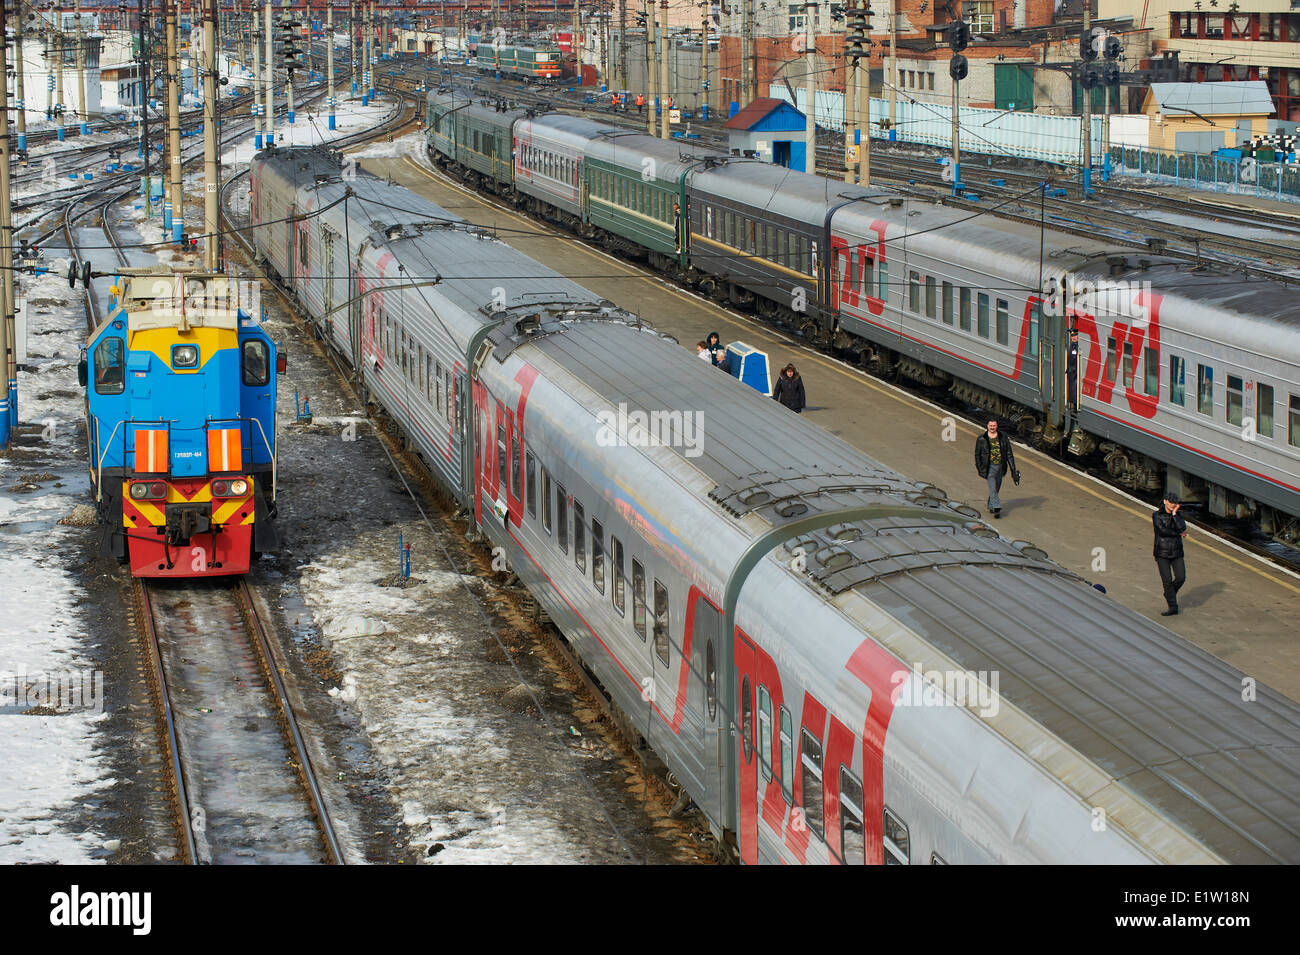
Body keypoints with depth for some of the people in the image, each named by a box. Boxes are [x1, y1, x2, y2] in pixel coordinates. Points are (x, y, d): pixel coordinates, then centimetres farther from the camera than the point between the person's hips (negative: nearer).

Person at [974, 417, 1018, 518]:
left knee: (996, 488, 15)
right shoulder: (981, 439, -4)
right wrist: (979, 468, 3)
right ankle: (997, 509, -15)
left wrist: (1013, 469, -3)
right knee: (992, 488, -12)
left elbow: (1009, 454, 2)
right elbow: (977, 454, 6)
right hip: (989, 467, -3)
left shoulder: (1003, 438, 1)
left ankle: (991, 506, 35)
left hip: (1000, 467, 3)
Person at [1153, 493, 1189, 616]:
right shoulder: (1157, 515, -6)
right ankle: (1173, 607, 3)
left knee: (1181, 578, -6)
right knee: (1167, 580, -6)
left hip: (1176, 553, 3)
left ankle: (1169, 593, 25)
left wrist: (1174, 513, -13)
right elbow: (1162, 531, -17)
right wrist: (1179, 533, -9)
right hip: (1162, 552, -3)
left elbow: (1182, 528, -14)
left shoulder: (1178, 515, 4)